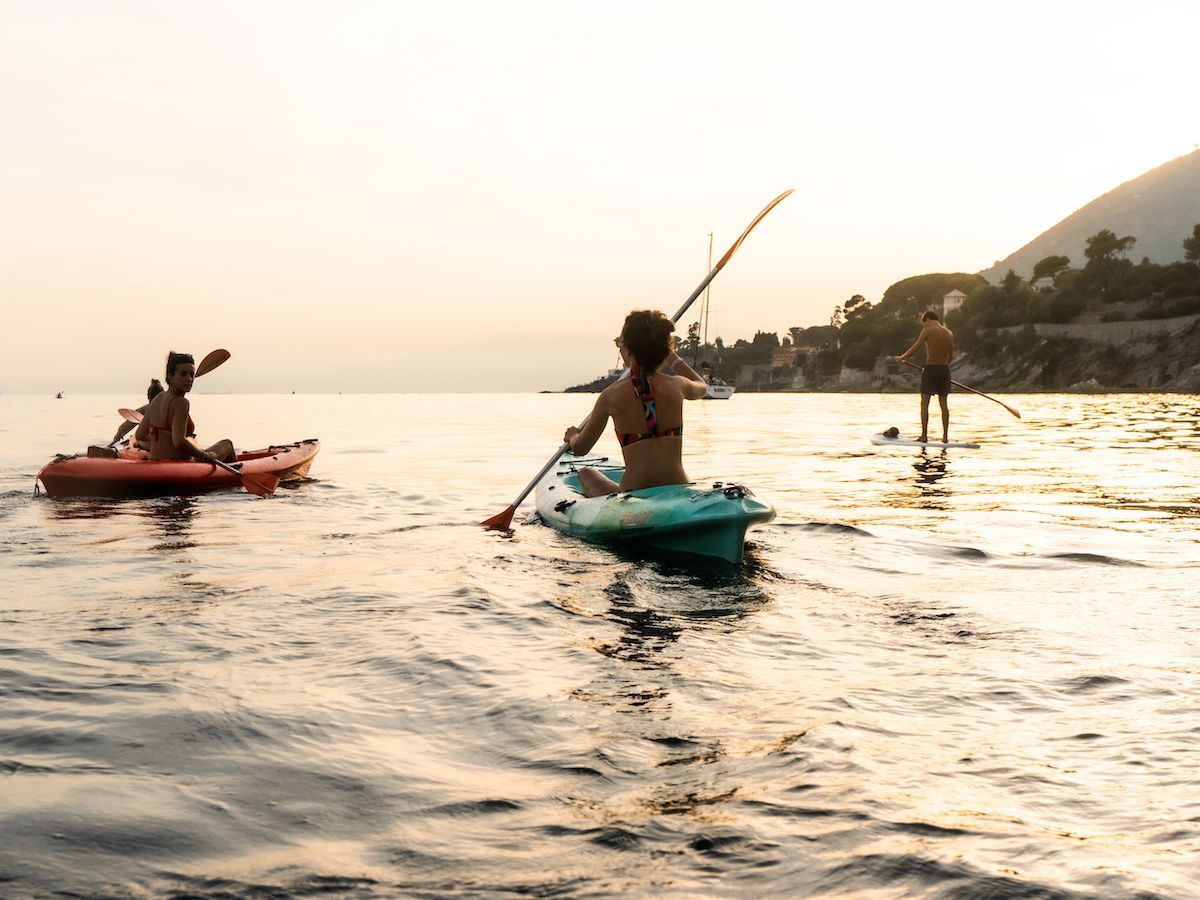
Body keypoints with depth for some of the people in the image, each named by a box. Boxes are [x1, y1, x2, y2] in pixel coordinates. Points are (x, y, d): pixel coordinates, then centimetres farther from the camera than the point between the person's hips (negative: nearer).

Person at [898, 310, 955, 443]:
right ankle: (945, 436, 8)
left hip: (930, 369, -5)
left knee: (924, 403, 1)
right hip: (944, 369, 5)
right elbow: (951, 356, 13)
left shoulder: (927, 331, -7)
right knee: (943, 403, 9)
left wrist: (902, 357, 12)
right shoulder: (949, 333, 9)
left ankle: (924, 435, -4)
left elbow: (914, 349, -4)